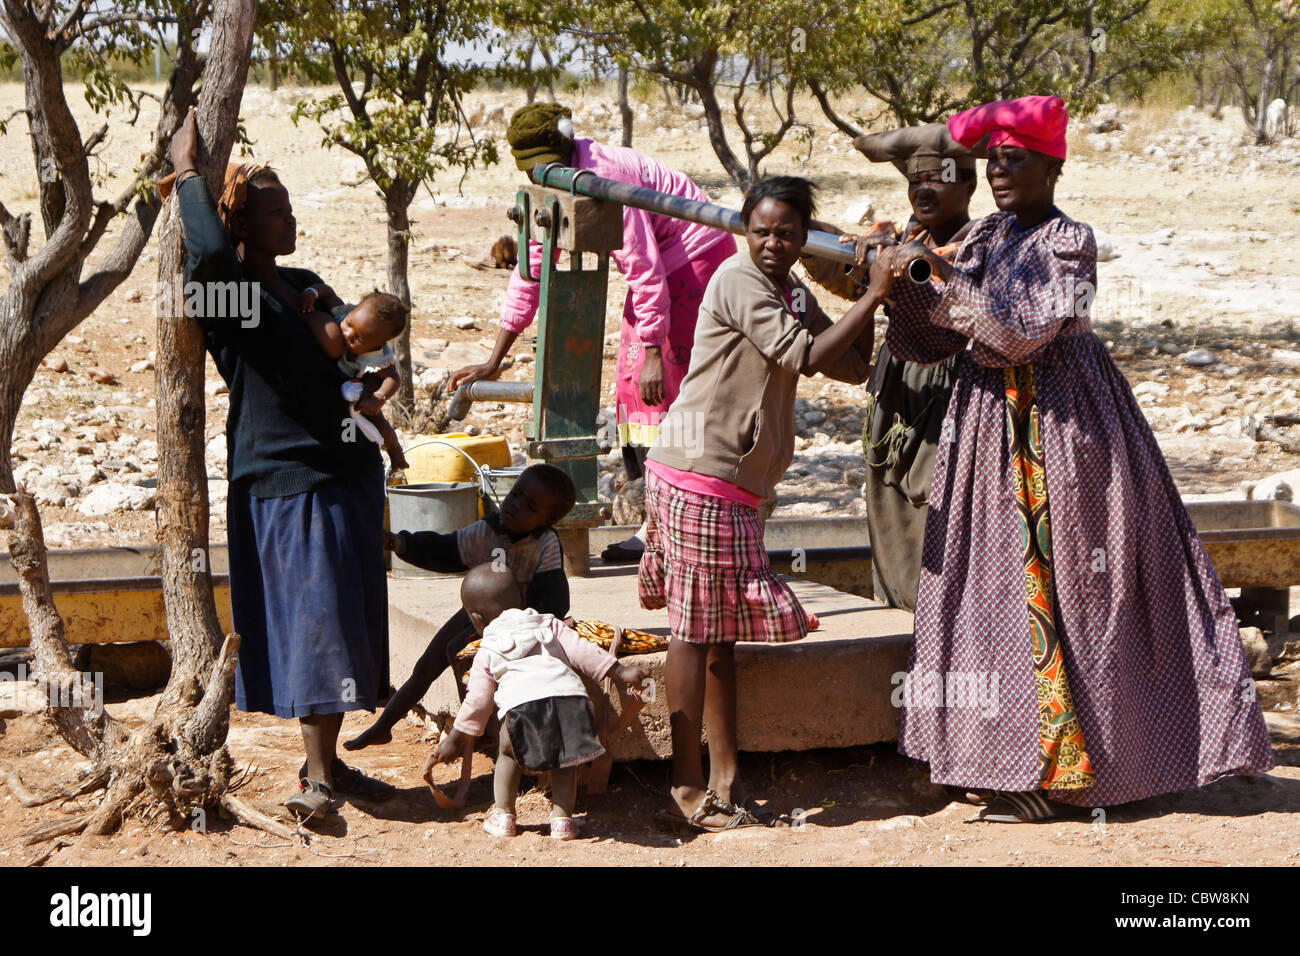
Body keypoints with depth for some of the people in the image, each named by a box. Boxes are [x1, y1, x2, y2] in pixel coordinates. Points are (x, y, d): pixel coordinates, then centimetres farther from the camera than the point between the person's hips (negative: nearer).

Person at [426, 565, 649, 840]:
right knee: (564, 761, 23)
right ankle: (562, 817, 14)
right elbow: (581, 651, 18)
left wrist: (455, 739, 35)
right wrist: (620, 671, 20)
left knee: (509, 753, 26)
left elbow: (477, 700, 25)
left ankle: (503, 815, 24)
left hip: (521, 703, -1)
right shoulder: (548, 624, 30)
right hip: (569, 695, 1)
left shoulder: (486, 653, 26)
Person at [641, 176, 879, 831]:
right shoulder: (738, 281, -12)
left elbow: (852, 367, 16)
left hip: (732, 487, 9)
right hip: (701, 479, -9)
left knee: (720, 630, 12)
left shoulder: (794, 296, 18)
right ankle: (689, 792, 2)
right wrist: (874, 294, -16)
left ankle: (724, 780, 19)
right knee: (695, 630, -4)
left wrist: (871, 286, 8)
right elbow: (804, 356, -20)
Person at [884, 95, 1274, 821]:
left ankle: (1055, 771, 2)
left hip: (1061, 428, -7)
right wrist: (908, 286, -9)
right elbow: (942, 333, 8)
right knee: (999, 579, 6)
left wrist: (950, 277, -24)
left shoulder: (1070, 240, -8)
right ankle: (1006, 754, 14)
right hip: (992, 418, 7)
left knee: (1056, 584, -4)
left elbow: (1026, 330, -21)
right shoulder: (987, 237, 12)